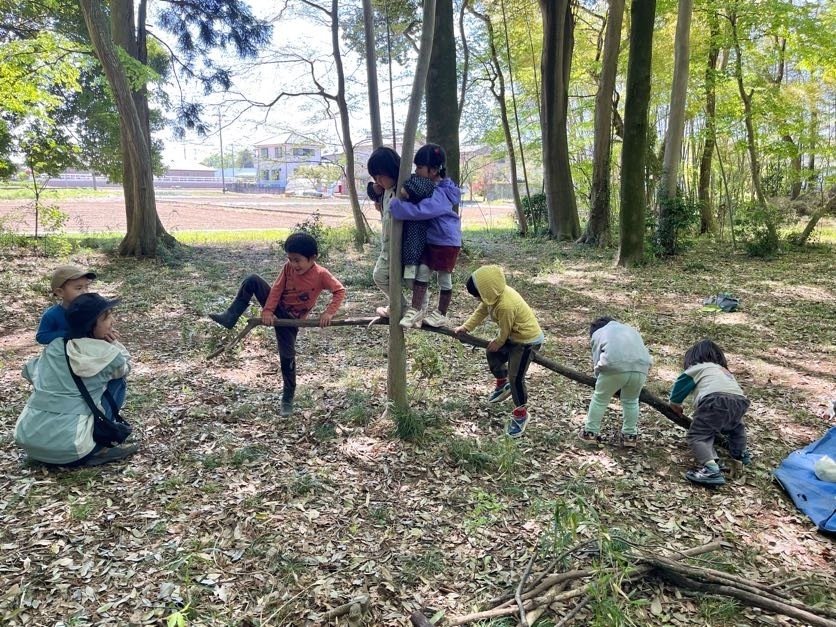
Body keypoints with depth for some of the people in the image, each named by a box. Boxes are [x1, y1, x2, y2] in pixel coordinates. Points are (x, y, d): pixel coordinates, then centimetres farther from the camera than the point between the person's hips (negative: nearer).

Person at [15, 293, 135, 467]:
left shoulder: (54, 346, 10)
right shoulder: (106, 354, -5)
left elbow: (29, 372, 28)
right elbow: (125, 366, 18)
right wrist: (112, 343, 10)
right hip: (69, 448, -6)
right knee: (118, 382, 10)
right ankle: (95, 451, 8)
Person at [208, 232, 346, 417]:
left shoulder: (321, 274, -19)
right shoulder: (288, 268, -9)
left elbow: (340, 291, -16)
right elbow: (277, 289, -9)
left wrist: (329, 312, -27)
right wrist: (267, 311, -20)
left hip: (290, 319, -3)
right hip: (276, 308, 3)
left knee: (287, 358, -5)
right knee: (252, 280, -18)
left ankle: (288, 400, 15)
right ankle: (229, 318, -11)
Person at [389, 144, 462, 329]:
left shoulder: (439, 194, -27)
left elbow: (419, 210, -41)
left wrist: (395, 204, -33)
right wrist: (404, 195, -8)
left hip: (447, 241, -7)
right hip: (429, 239, 7)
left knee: (444, 277, 6)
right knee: (422, 270, -1)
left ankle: (441, 314, 20)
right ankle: (416, 310, 3)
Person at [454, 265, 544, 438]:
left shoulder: (505, 305, -37)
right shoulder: (494, 293, -11)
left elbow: (505, 332, -22)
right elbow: (481, 310, 5)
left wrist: (497, 343, -3)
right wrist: (466, 327, 0)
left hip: (528, 340, -10)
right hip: (513, 335, 10)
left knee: (516, 377, -10)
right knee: (493, 355, 24)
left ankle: (521, 413, 10)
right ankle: (503, 385, 48)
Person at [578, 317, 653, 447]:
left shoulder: (598, 333, 25)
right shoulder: (631, 330, 38)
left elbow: (597, 361, 16)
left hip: (614, 366, -3)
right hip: (641, 366, 4)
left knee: (600, 399, 15)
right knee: (631, 401, 24)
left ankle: (590, 432, 24)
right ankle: (630, 435, 29)